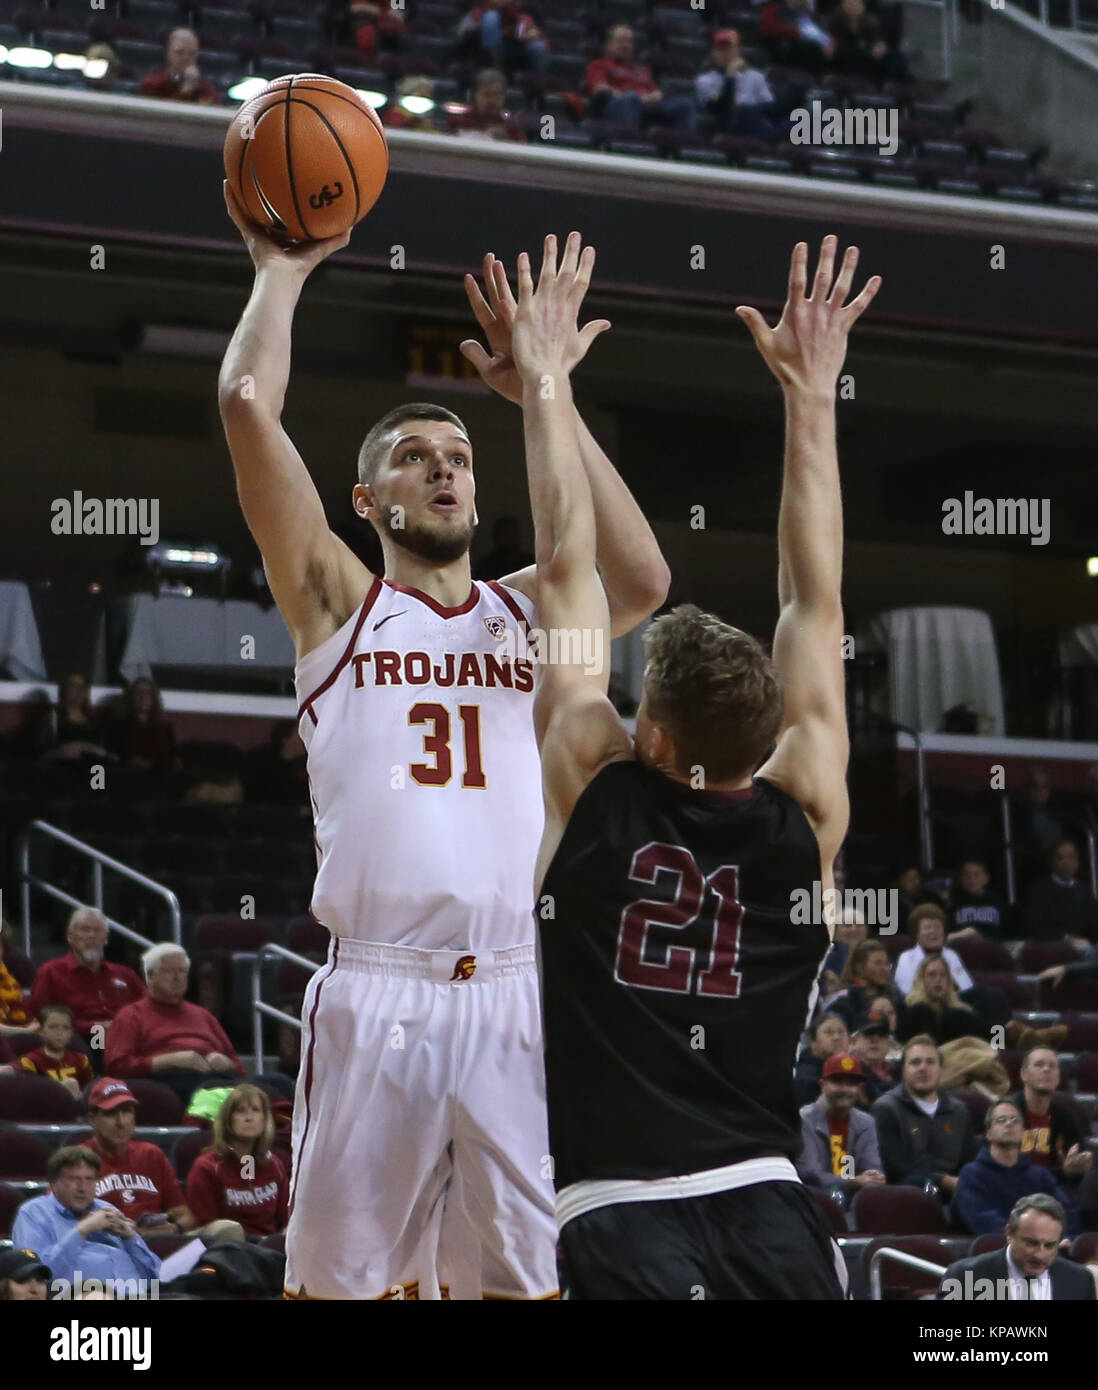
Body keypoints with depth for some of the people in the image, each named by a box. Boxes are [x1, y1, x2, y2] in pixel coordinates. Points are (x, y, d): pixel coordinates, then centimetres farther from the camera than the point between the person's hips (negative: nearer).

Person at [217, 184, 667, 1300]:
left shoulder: (527, 612, 16)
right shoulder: (337, 603, 9)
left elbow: (641, 583, -7)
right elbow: (247, 402, -2)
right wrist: (281, 272, 11)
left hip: (516, 999, 2)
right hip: (374, 997, -2)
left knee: (525, 1279, 3)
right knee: (345, 1278, 1)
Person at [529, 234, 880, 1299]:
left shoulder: (594, 788, -2)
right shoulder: (805, 816, 3)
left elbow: (568, 569, 5)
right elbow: (815, 597, 12)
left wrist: (545, 381, 12)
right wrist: (810, 397, 18)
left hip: (621, 1221, -3)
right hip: (769, 1211, 3)